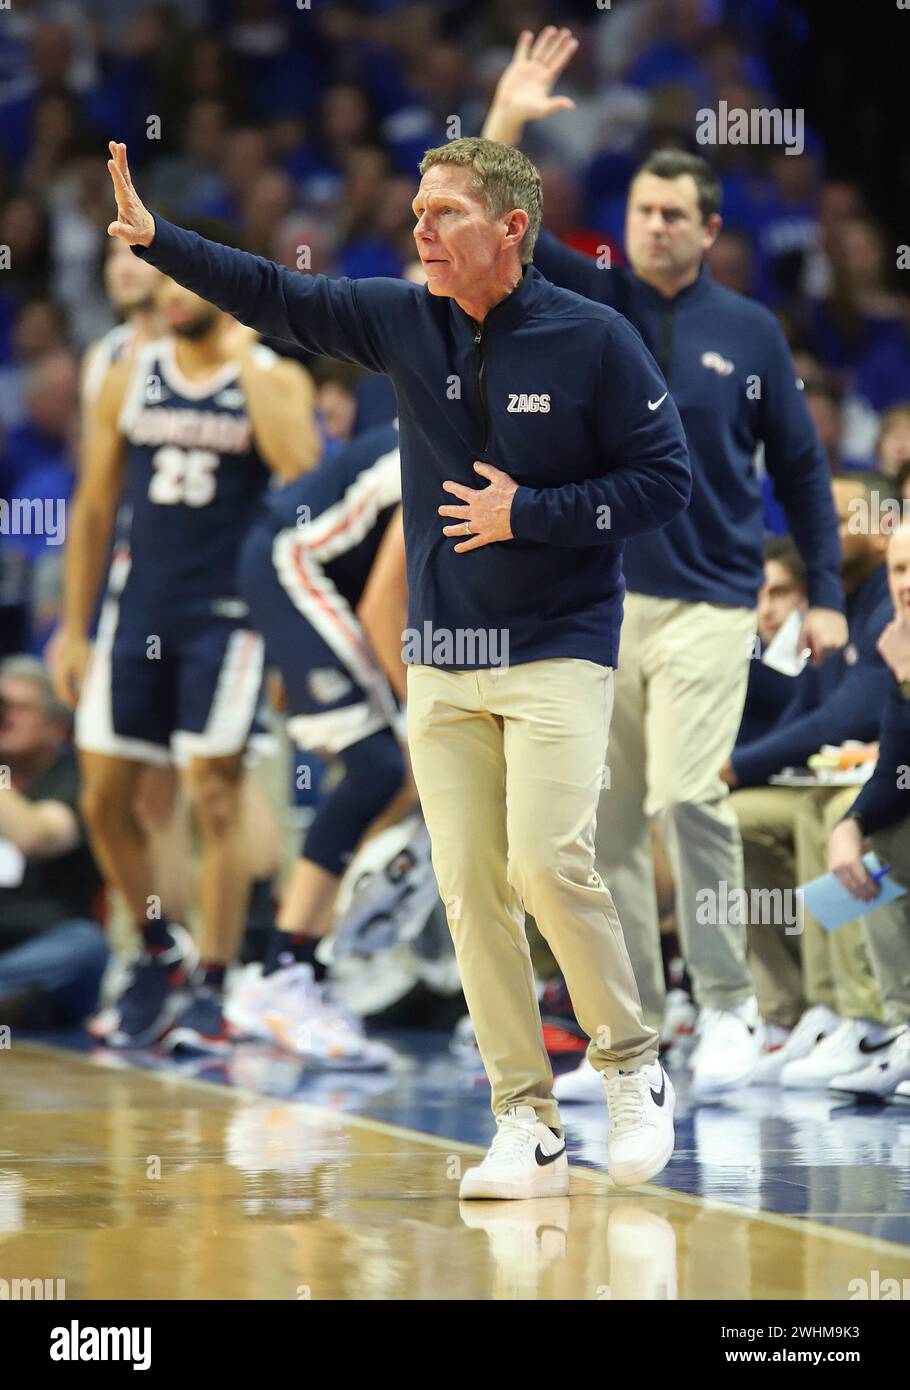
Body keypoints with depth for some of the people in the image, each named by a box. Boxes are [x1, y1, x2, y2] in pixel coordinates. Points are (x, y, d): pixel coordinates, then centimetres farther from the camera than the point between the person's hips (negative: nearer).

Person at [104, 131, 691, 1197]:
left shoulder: (594, 341, -8)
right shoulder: (402, 321, 4)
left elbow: (665, 479, -5)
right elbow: (274, 298, 9)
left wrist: (530, 514, -13)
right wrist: (155, 240, -1)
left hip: (559, 650, -4)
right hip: (440, 660, 5)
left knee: (546, 863, -19)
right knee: (468, 887, -2)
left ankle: (632, 1065, 3)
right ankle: (527, 1129, 2)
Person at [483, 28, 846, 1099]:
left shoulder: (751, 334, 4)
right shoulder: (590, 304, 6)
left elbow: (800, 466, 9)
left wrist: (827, 596, 5)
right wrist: (508, 123, -16)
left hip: (709, 605, -2)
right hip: (595, 601, 2)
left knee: (689, 792, -17)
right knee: (606, 822, 2)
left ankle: (728, 1011, -4)